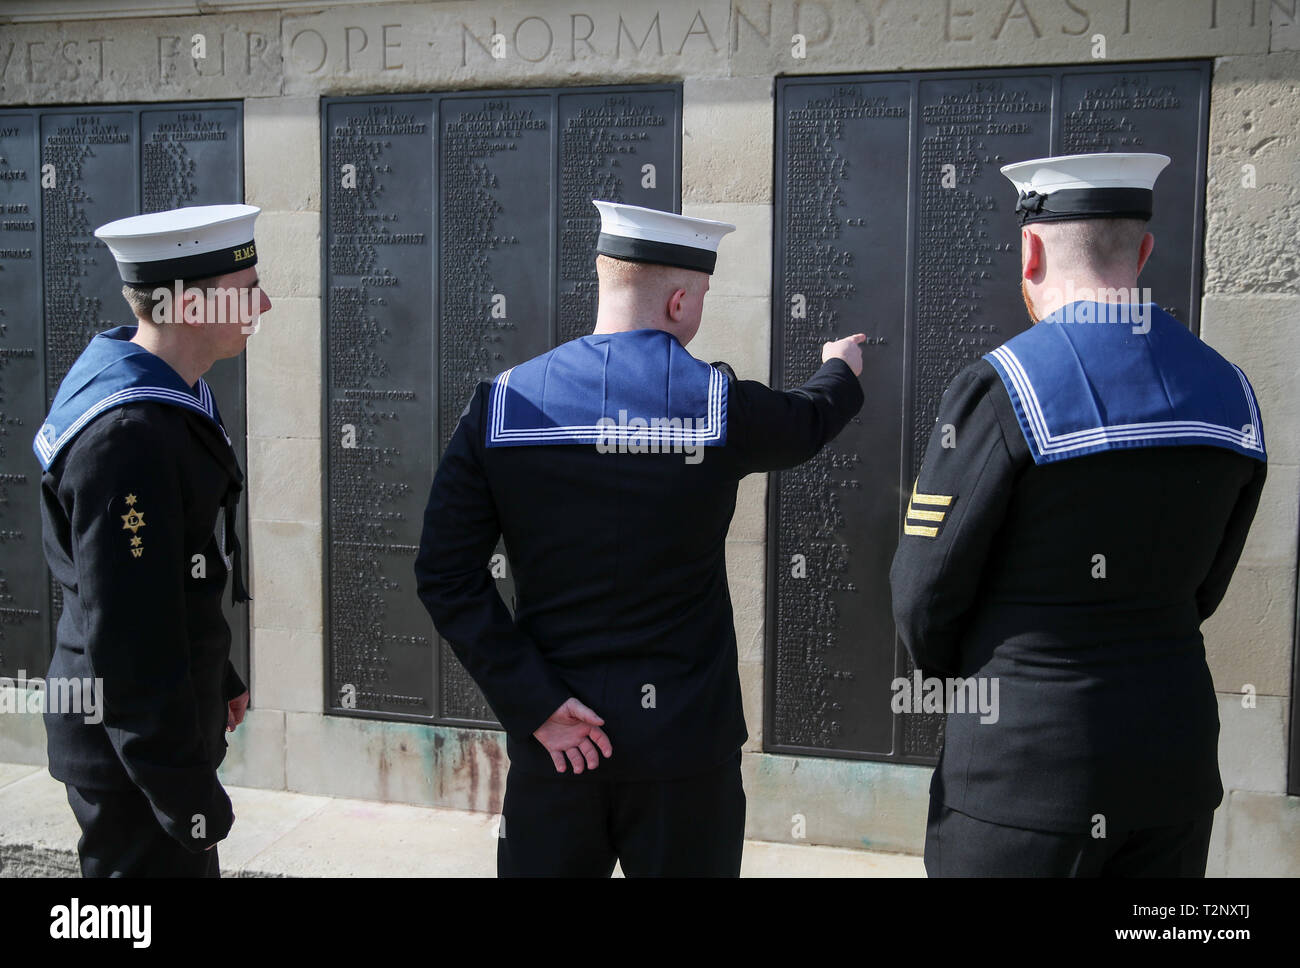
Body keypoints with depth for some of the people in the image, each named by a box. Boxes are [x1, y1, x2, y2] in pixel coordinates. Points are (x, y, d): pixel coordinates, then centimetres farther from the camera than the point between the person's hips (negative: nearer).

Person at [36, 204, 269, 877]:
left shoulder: (161, 391, 4)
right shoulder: (129, 435, -28)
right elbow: (129, 637, -27)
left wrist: (216, 682, 21)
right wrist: (190, 800, -21)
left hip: (171, 713, 10)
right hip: (136, 747, -10)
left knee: (193, 863, 23)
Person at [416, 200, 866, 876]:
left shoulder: (501, 403, -7)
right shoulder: (719, 403, -11)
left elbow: (446, 573, -9)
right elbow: (806, 423, 12)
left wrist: (534, 702, -7)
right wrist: (840, 369, 35)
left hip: (552, 741, 2)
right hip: (683, 740, -2)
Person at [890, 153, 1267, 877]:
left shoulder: (1001, 389, -16)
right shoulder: (1231, 391, 3)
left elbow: (925, 593, -10)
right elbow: (1202, 588, 10)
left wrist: (955, 673, 9)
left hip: (1025, 768, -6)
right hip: (1177, 761, 6)